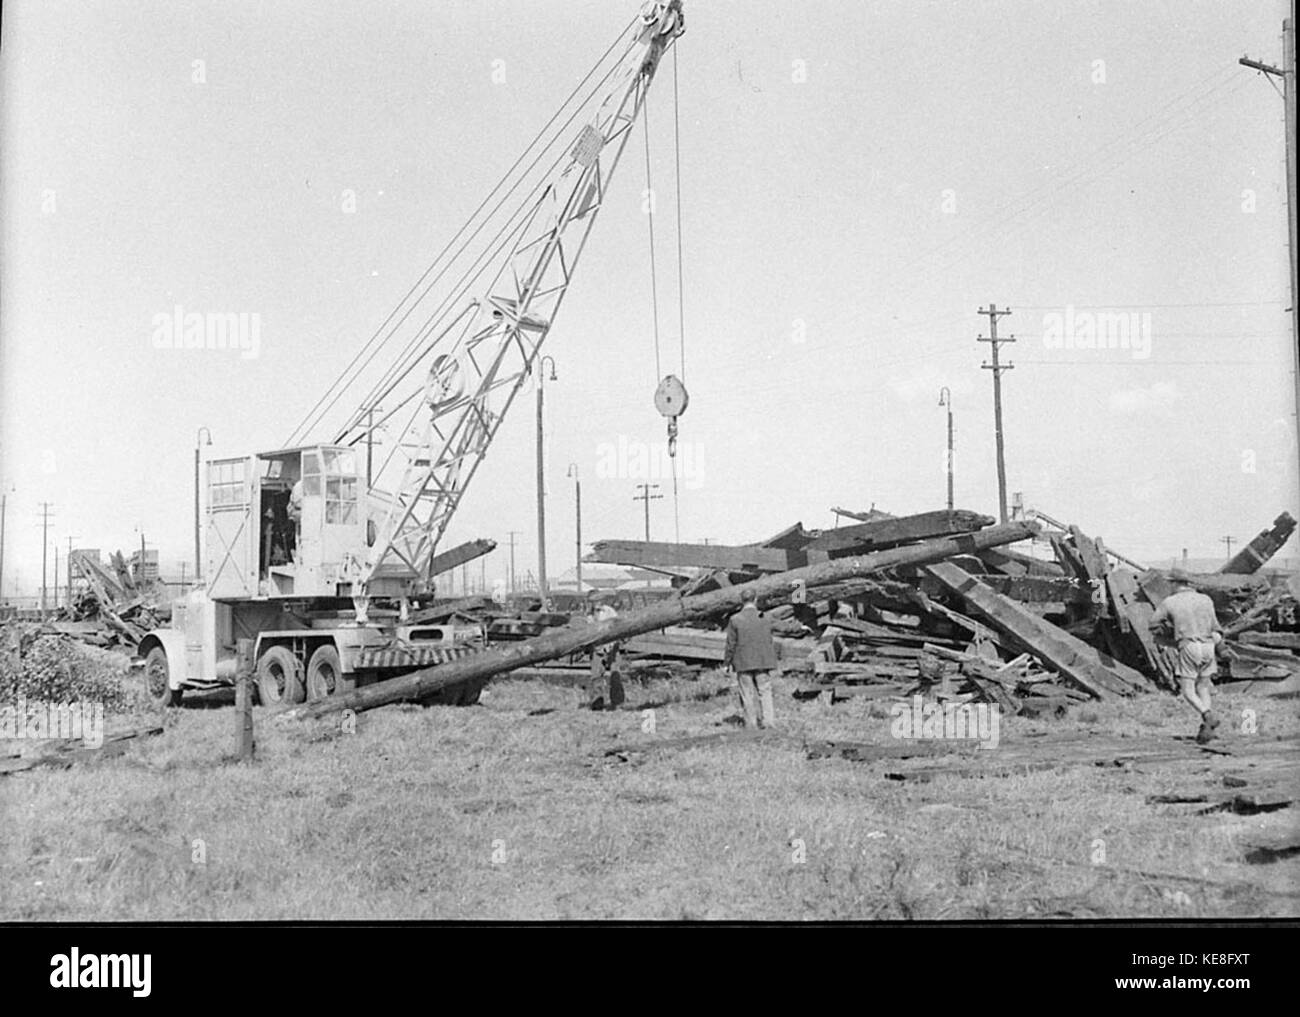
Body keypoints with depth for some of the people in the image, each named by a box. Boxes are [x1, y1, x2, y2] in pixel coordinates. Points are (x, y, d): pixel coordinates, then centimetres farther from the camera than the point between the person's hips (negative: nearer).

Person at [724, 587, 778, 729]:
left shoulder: (735, 620, -9)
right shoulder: (765, 619, 0)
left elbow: (731, 644, -5)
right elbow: (770, 642, 5)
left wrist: (727, 663, 5)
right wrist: (772, 661, 15)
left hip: (744, 663, -2)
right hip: (764, 661, 2)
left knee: (747, 693, 6)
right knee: (765, 691, 7)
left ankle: (750, 722, 6)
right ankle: (768, 719, -3)